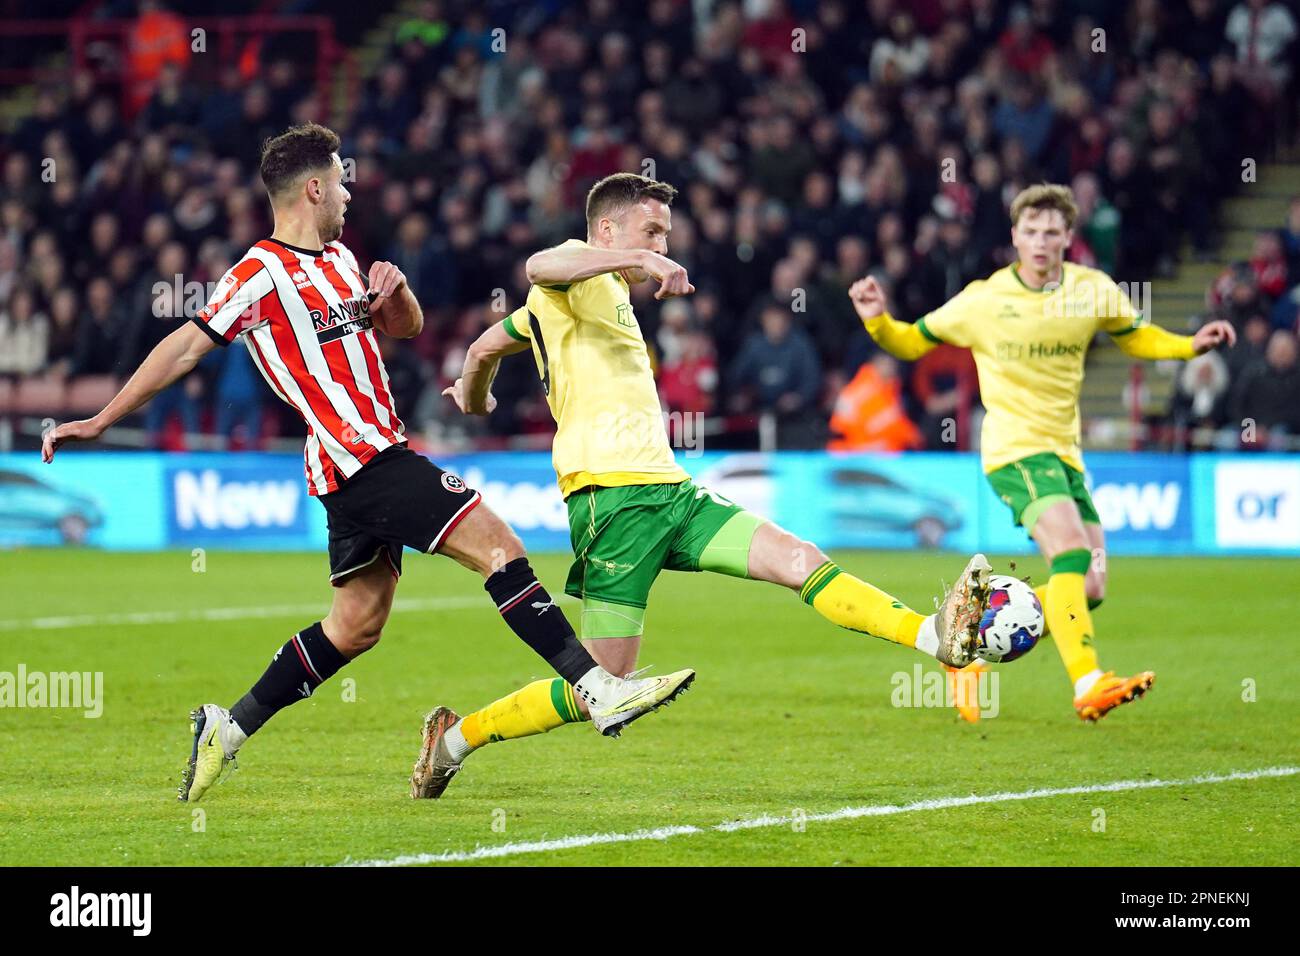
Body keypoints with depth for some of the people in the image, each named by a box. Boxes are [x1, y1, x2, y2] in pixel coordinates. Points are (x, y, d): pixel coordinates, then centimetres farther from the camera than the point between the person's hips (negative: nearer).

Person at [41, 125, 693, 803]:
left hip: (369, 461, 10)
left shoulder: (337, 258, 17)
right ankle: (595, 689, -19)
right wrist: (101, 421, -10)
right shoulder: (262, 273, -10)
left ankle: (229, 729, 18)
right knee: (496, 544, -15)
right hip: (365, 459, -10)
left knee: (356, 625, 12)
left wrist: (392, 289, 2)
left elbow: (406, 326, 26)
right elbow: (187, 346, -10)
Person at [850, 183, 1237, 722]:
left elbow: (1136, 338, 20)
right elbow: (912, 342, 7)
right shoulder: (982, 301, -6)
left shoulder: (1093, 291, 3)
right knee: (1071, 550, -28)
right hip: (1014, 449, -6)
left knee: (1088, 590, 1)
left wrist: (1193, 345, 2)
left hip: (1065, 453, 6)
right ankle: (1088, 685, -35)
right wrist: (878, 321, -14)